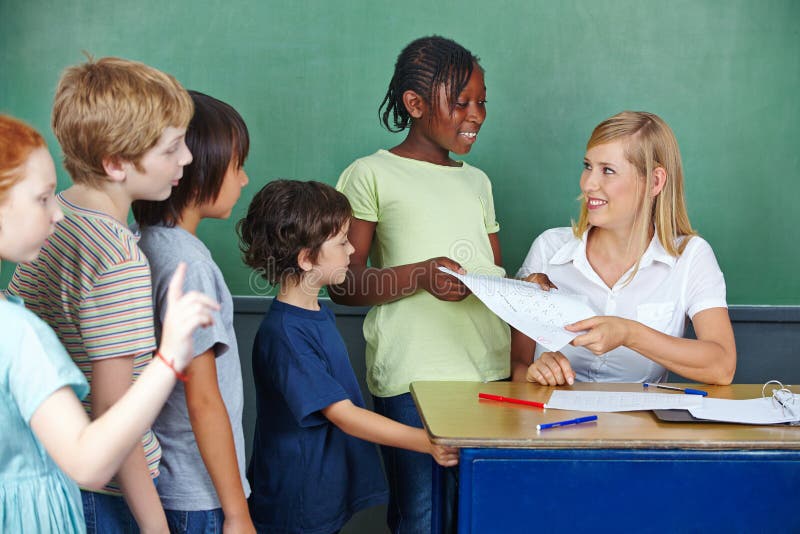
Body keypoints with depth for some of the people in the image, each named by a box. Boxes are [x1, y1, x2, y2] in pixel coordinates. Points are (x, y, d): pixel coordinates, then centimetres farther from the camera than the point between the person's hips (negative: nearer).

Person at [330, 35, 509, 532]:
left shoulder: (477, 181, 20)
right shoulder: (371, 175, 2)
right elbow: (342, 284, -3)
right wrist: (420, 276, -18)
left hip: (490, 370, 5)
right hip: (413, 375, -5)